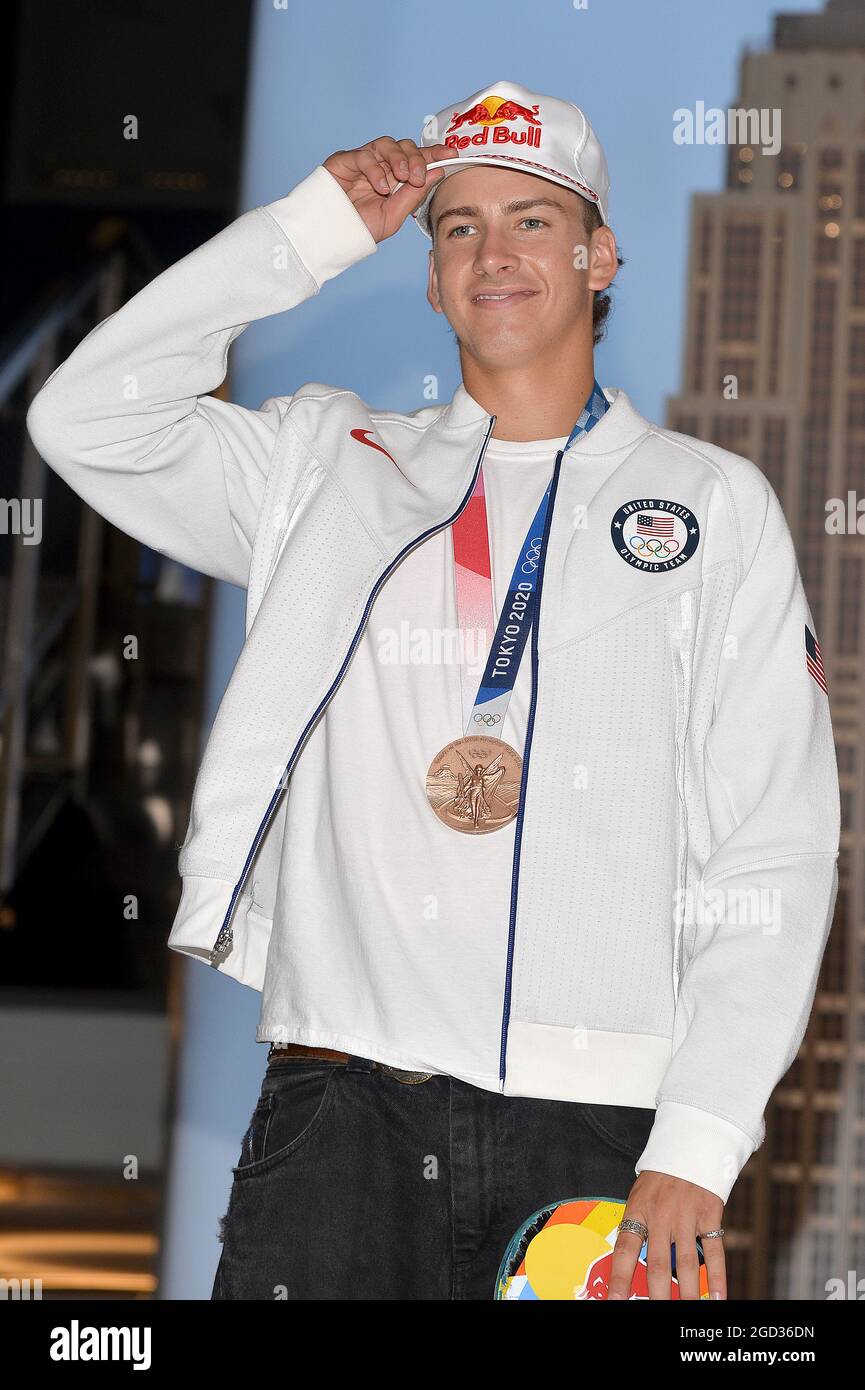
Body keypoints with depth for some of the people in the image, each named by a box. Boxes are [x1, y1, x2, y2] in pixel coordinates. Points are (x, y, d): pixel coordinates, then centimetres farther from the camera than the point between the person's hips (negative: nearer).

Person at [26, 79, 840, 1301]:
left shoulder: (714, 504, 9)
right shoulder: (327, 468, 16)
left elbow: (773, 856, 3)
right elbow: (86, 418, 4)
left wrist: (696, 1151, -7)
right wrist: (312, 231, 6)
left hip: (600, 1131, -1)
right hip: (340, 1109, 1)